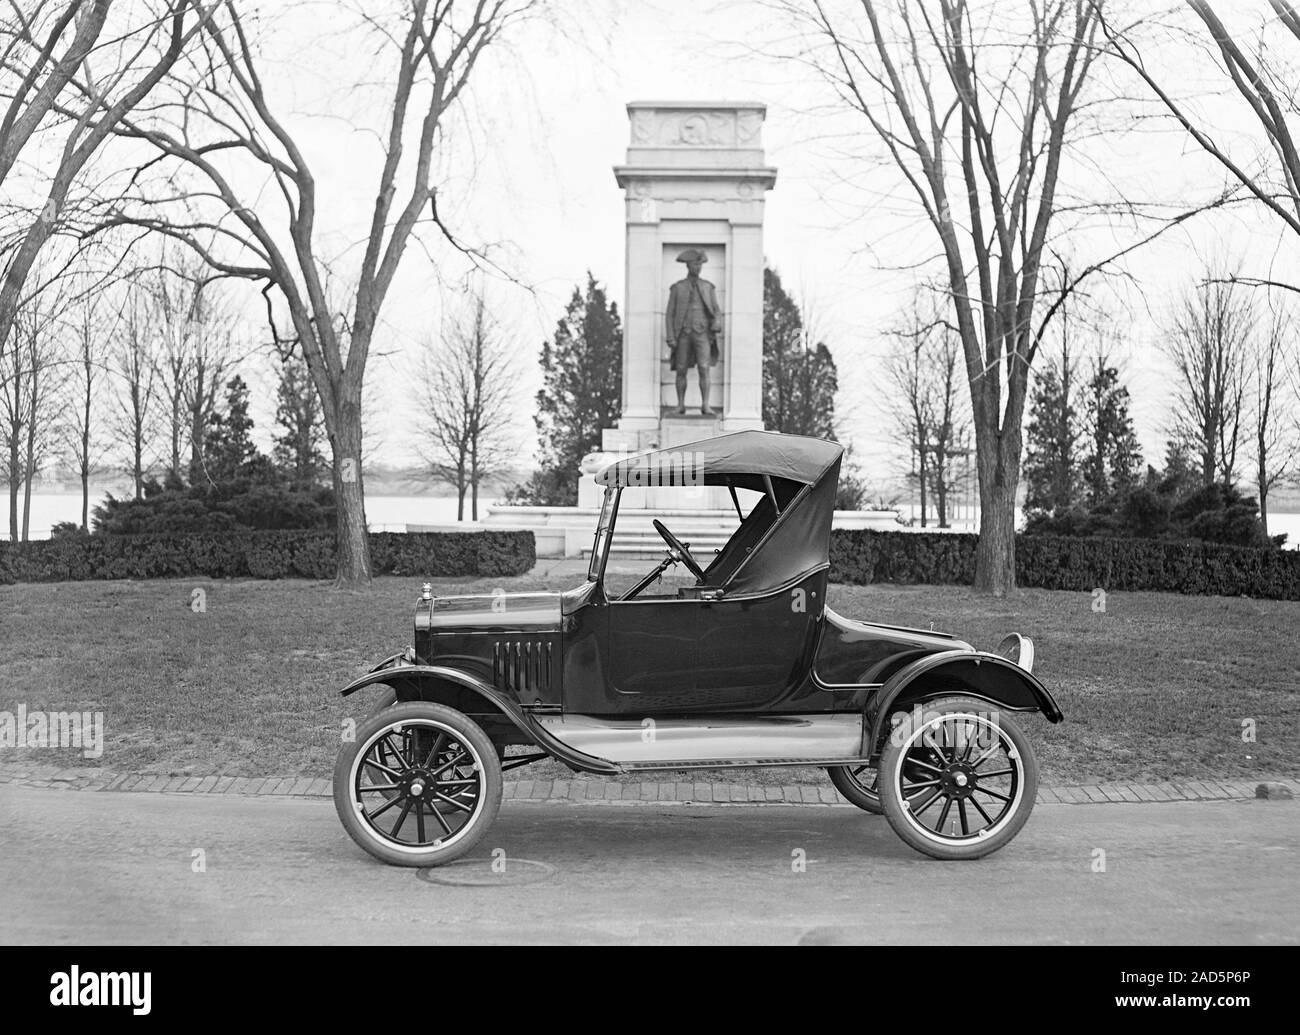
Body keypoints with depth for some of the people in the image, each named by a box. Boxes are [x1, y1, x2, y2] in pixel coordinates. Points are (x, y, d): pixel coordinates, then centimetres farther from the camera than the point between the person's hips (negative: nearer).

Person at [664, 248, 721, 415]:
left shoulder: (709, 288, 8)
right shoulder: (677, 288, 5)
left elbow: (717, 311, 5)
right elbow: (670, 315, 4)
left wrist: (717, 324, -19)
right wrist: (670, 338, -7)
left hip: (702, 334, 0)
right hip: (683, 334, 0)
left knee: (704, 369, -13)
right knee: (681, 371, 2)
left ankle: (705, 406, -13)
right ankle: (681, 406, 13)